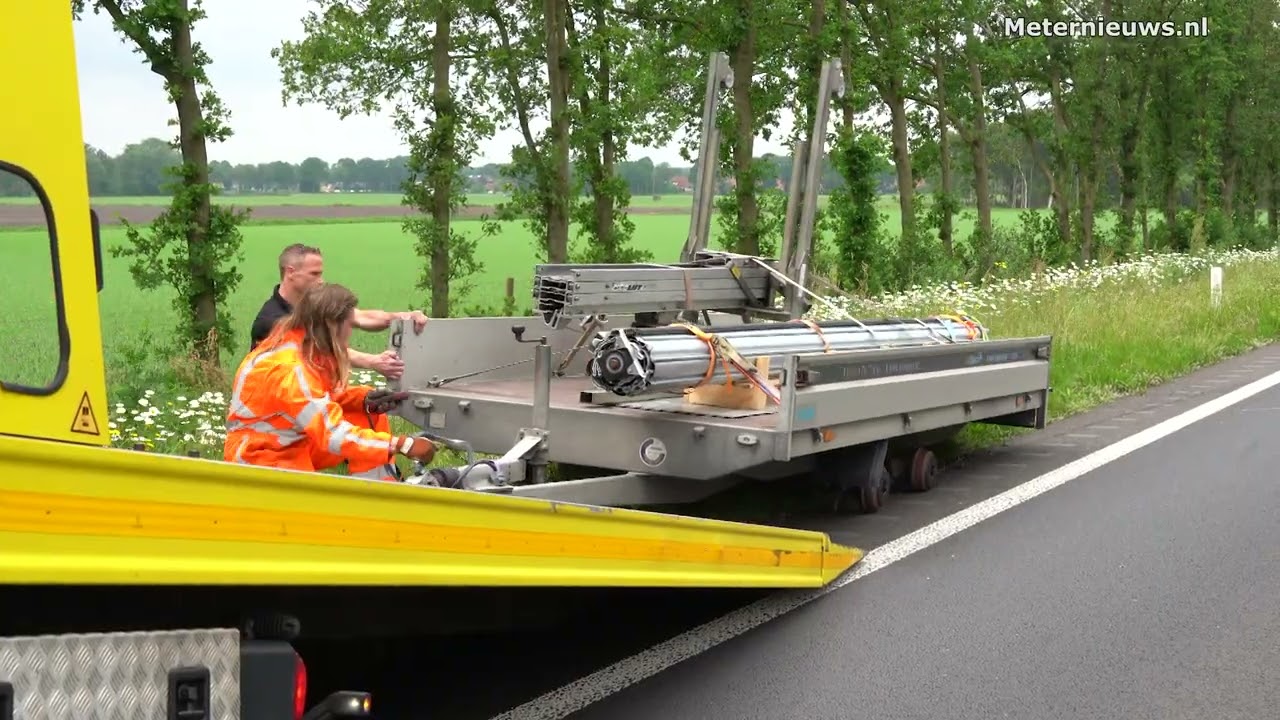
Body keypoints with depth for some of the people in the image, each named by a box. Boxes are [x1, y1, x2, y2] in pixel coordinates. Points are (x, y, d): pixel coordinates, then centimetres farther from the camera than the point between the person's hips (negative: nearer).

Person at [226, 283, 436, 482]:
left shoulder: (304, 345, -4)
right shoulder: (288, 369, -30)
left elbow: (328, 393, 11)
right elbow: (333, 433, -33)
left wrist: (366, 398, -10)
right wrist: (402, 445, -32)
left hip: (296, 442, 10)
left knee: (371, 417, 0)